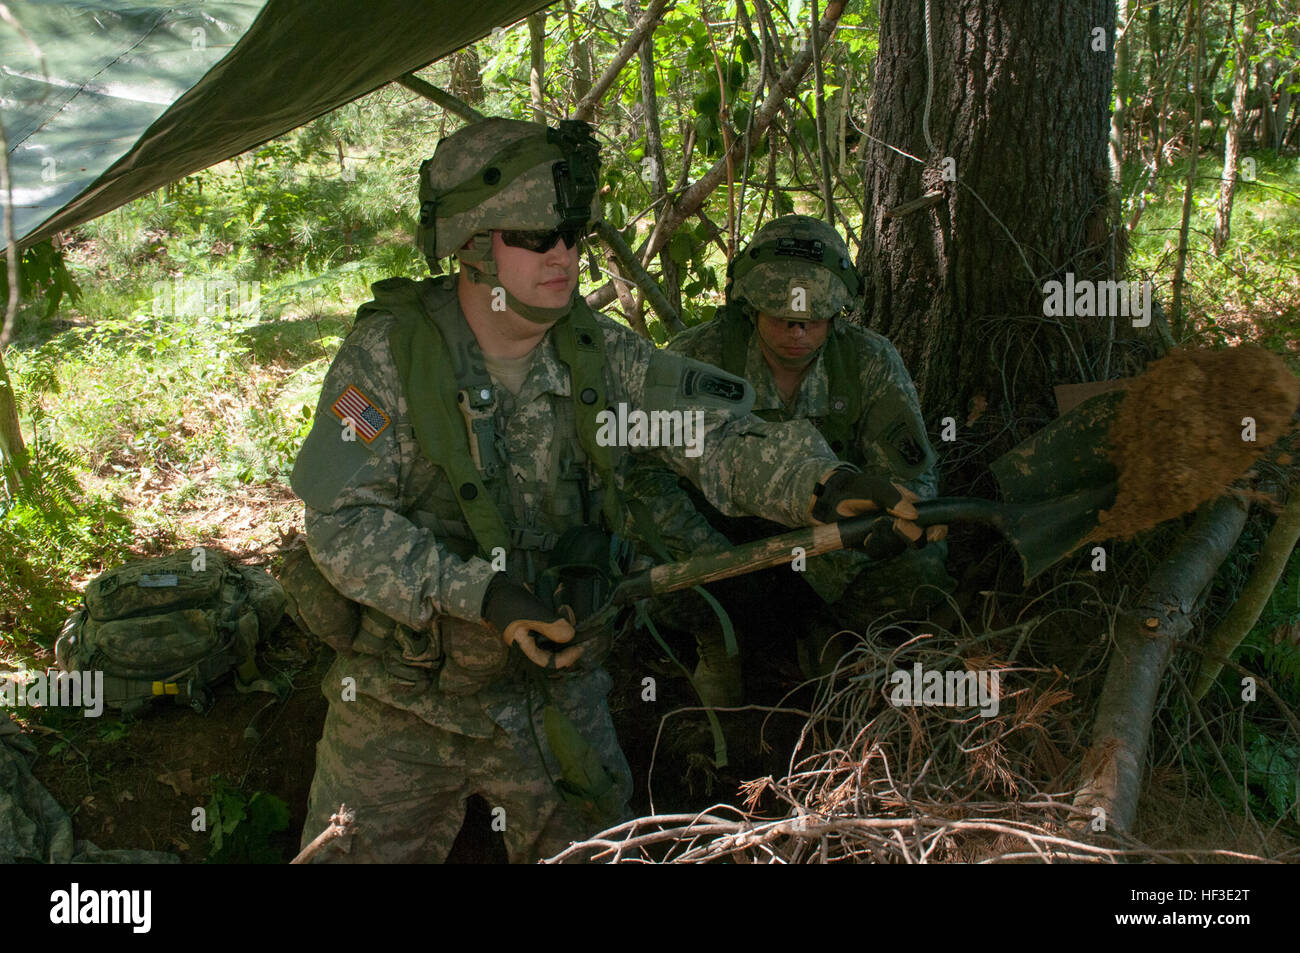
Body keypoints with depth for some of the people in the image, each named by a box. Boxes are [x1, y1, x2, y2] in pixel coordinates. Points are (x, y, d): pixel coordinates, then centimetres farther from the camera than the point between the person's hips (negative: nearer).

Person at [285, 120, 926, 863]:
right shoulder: (388, 353, -15)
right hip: (403, 699, -2)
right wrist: (477, 593, -30)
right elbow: (342, 522, -19)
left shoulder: (600, 352, -5)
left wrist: (816, 481, -30)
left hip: (558, 692, 3)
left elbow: (716, 434, -11)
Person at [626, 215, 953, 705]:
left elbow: (910, 473, -8)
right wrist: (724, 569, -31)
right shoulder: (696, 358, -19)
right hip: (723, 532, -1)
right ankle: (717, 641, 2)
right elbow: (643, 468, -23)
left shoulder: (872, 363, -12)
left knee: (920, 560, -26)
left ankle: (827, 632, 6)